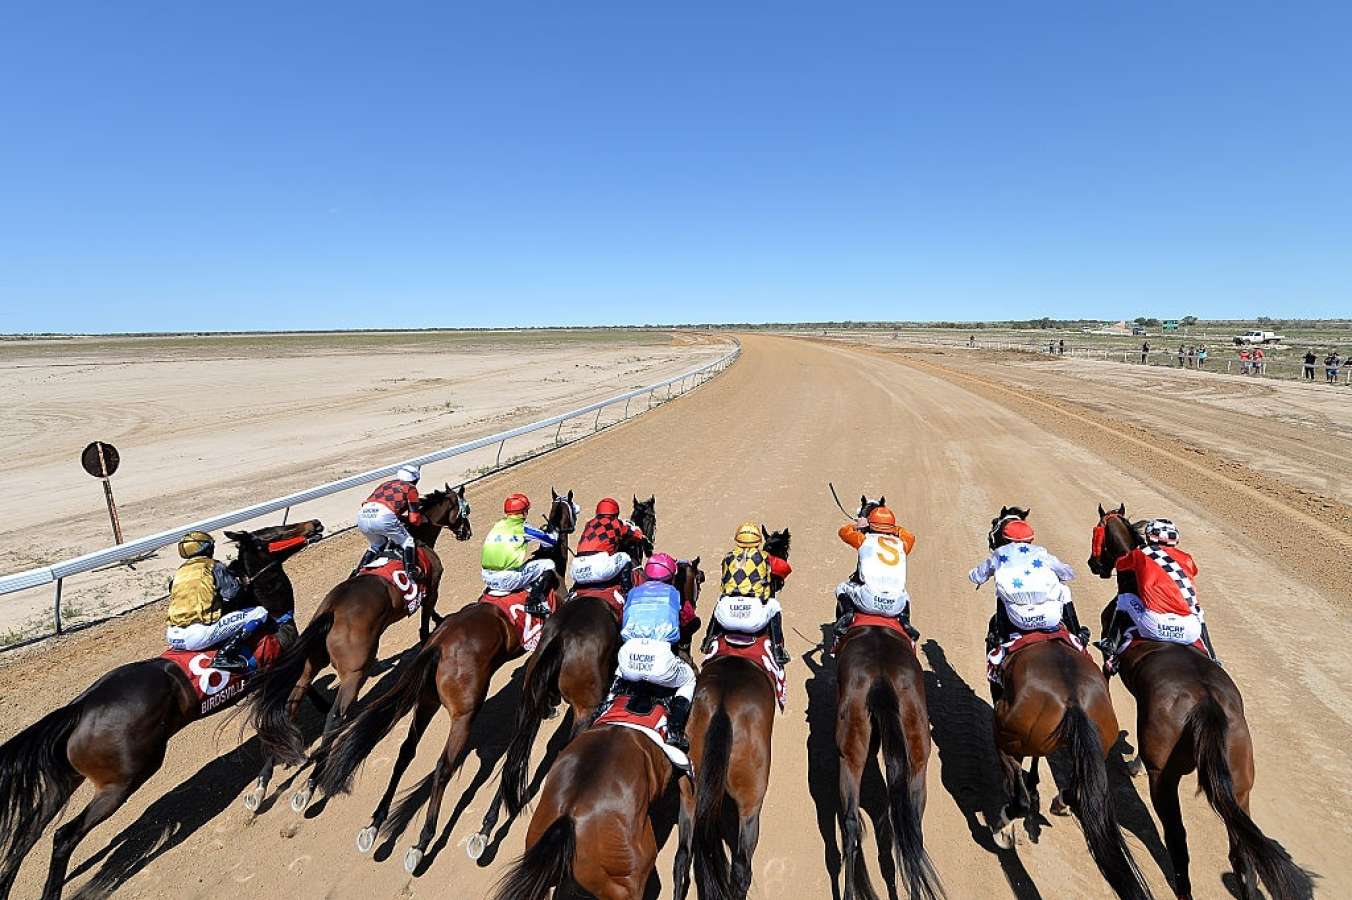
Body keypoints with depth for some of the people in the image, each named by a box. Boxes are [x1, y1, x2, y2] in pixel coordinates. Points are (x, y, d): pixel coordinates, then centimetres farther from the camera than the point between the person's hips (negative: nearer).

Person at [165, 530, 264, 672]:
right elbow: (234, 592, -8)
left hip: (172, 638, 8)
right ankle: (224, 655, -16)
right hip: (200, 635, -8)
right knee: (260, 612, -6)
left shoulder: (180, 572, 21)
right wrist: (243, 585, 14)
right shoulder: (213, 566, 2)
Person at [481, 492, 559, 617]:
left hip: (487, 578, 7)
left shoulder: (497, 526, 12)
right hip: (508, 580, -7)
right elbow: (552, 541, 6)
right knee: (548, 565, 2)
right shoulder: (524, 529, -3)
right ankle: (535, 601, -7)